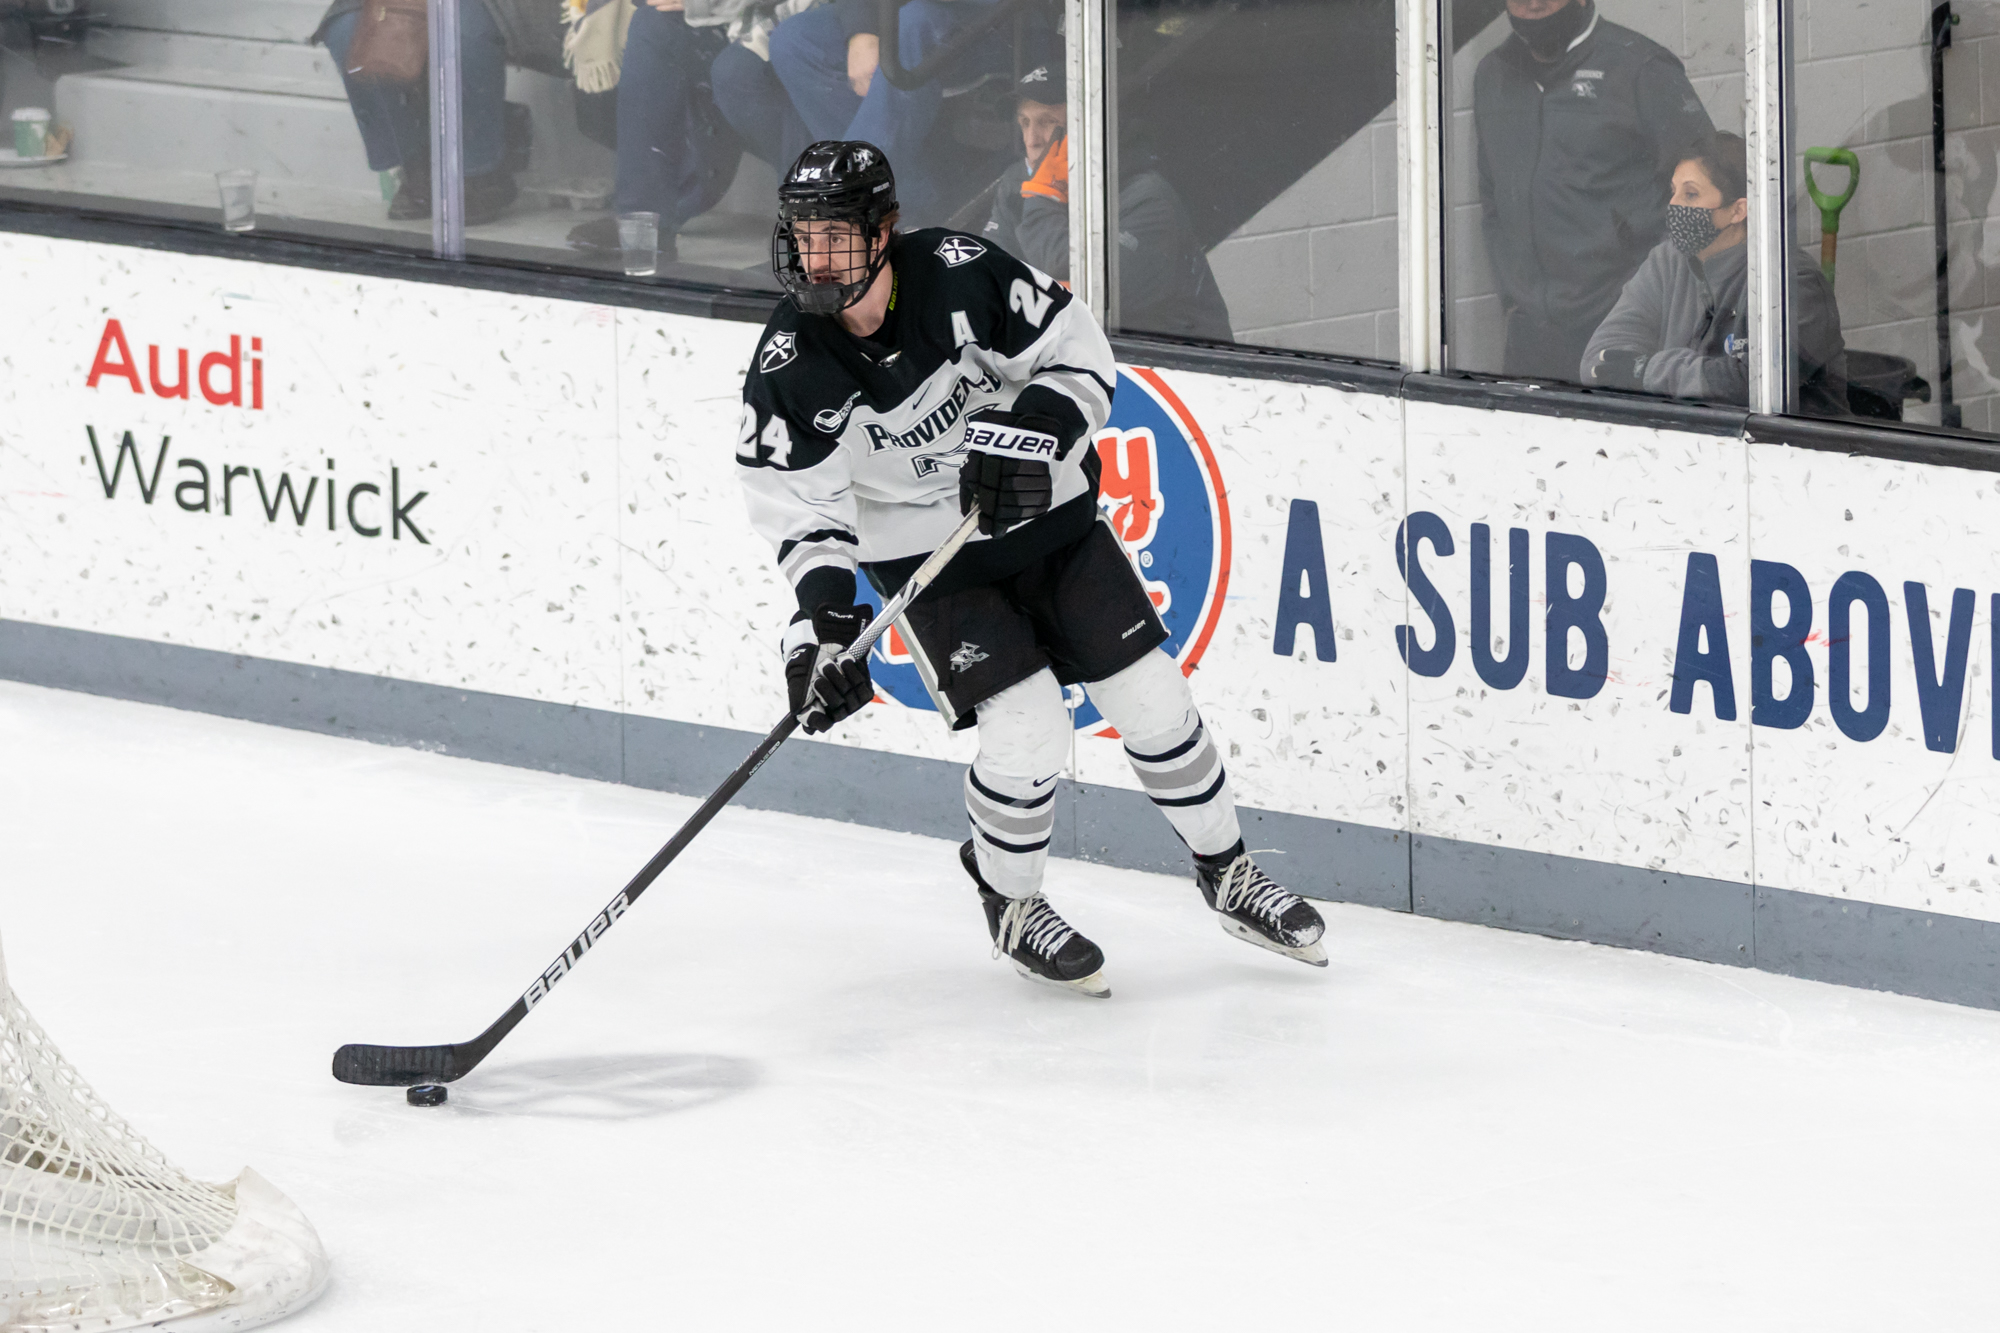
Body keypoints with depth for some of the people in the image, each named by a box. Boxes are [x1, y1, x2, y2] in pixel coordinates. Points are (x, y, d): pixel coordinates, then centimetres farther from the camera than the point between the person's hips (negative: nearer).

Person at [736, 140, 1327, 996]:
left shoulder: (961, 275, -20)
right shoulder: (789, 370, -19)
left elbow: (1081, 358, -12)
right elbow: (802, 505, -17)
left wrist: (1026, 438, -28)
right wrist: (824, 614, -30)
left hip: (1049, 517, 2)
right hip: (930, 561, -2)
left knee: (1152, 700, 4)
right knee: (1028, 732, -16)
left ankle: (1226, 873, 26)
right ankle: (1009, 906, 11)